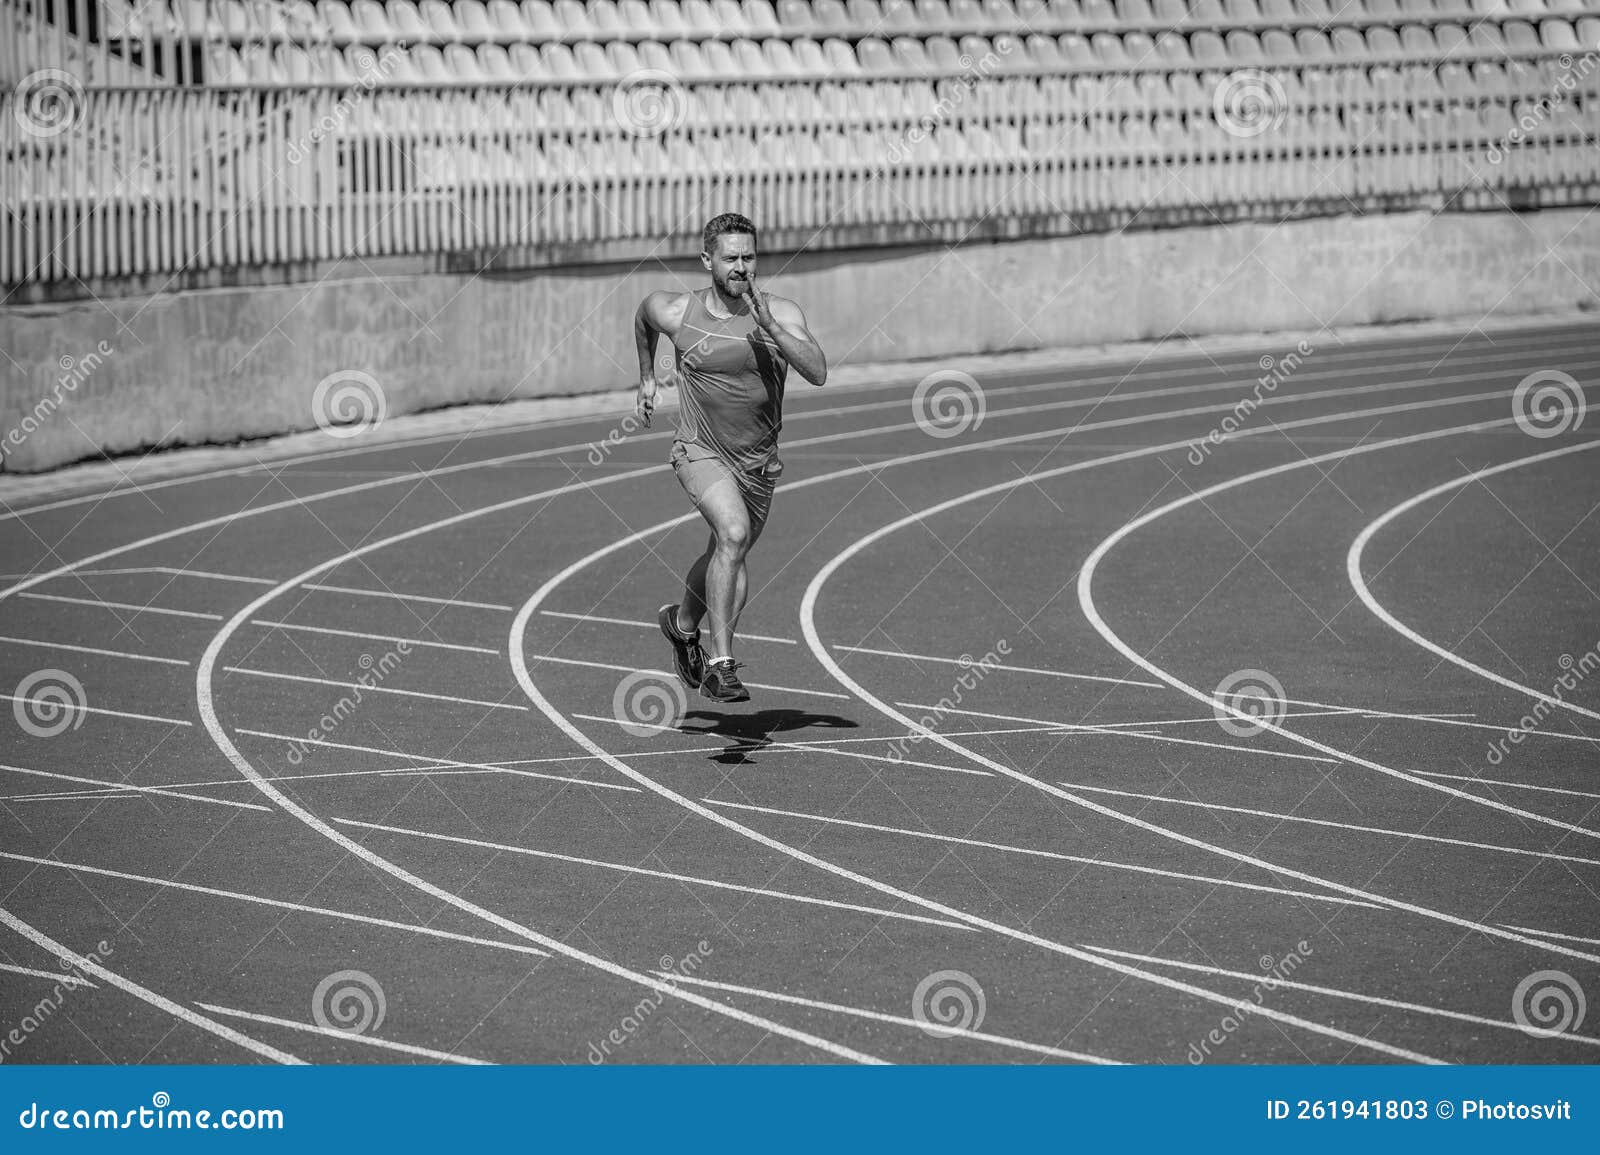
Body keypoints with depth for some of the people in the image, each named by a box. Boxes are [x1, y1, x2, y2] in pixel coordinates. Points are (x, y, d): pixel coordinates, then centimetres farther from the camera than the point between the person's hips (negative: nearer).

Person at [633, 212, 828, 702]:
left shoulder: (781, 315, -13)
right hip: (701, 453, -3)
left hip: (759, 459, 3)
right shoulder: (676, 313, -10)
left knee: (729, 556, 21)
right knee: (733, 534, -28)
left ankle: (682, 622, 53)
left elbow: (818, 372, -27)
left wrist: (770, 327, -35)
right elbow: (642, 317, 15)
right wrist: (647, 377, 23)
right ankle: (719, 663, -24)